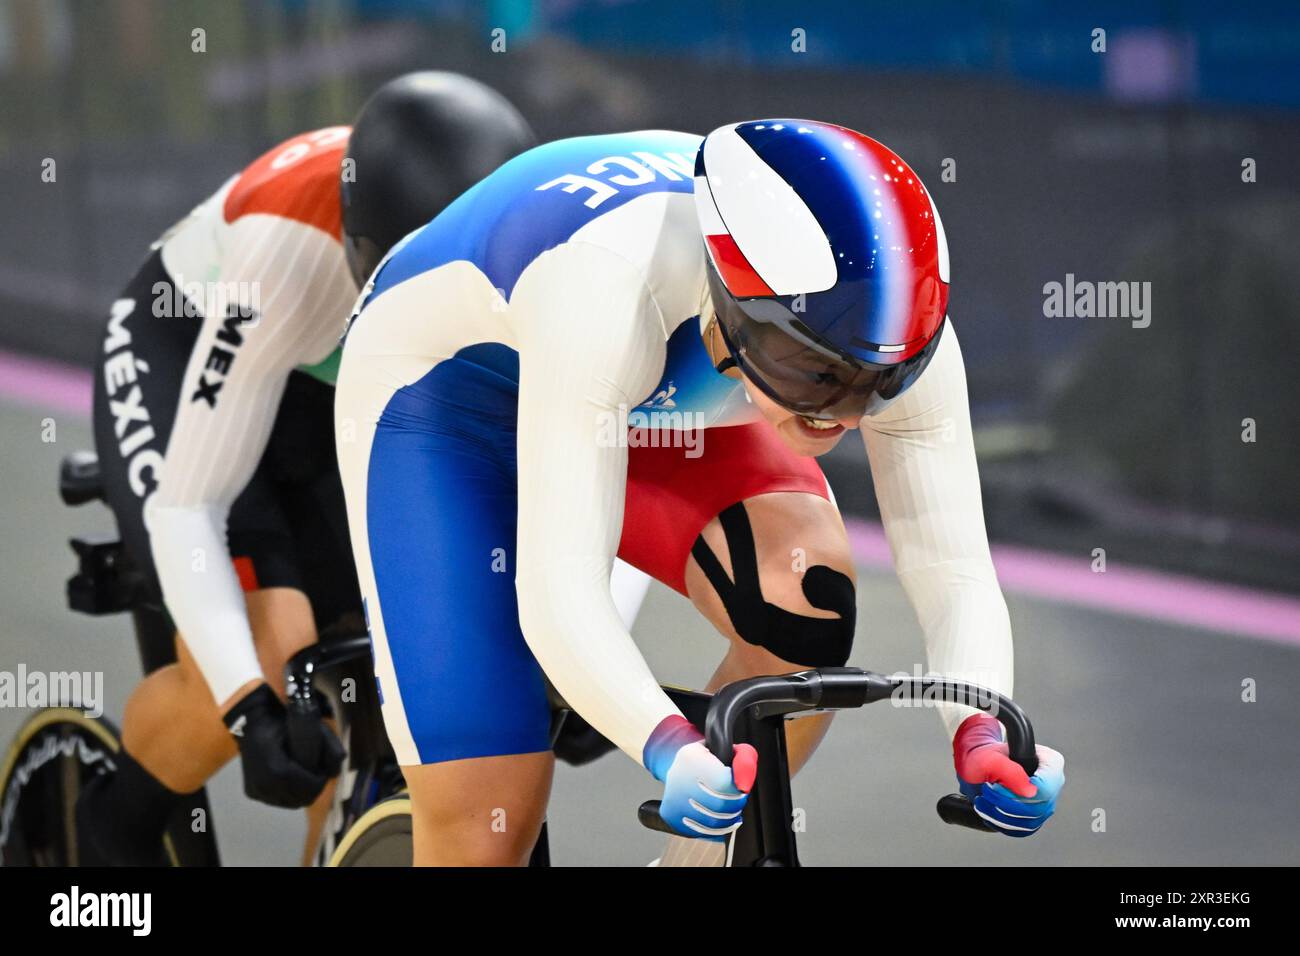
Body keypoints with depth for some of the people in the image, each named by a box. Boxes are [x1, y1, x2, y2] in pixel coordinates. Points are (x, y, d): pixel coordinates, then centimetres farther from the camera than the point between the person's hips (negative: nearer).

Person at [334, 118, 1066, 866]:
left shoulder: (896, 334, -29)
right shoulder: (610, 288, -43)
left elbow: (954, 572, -25)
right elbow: (558, 587, -46)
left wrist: (982, 734, -45)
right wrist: (673, 752, -61)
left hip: (661, 409, 4)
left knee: (805, 607, -28)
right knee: (485, 826, -16)